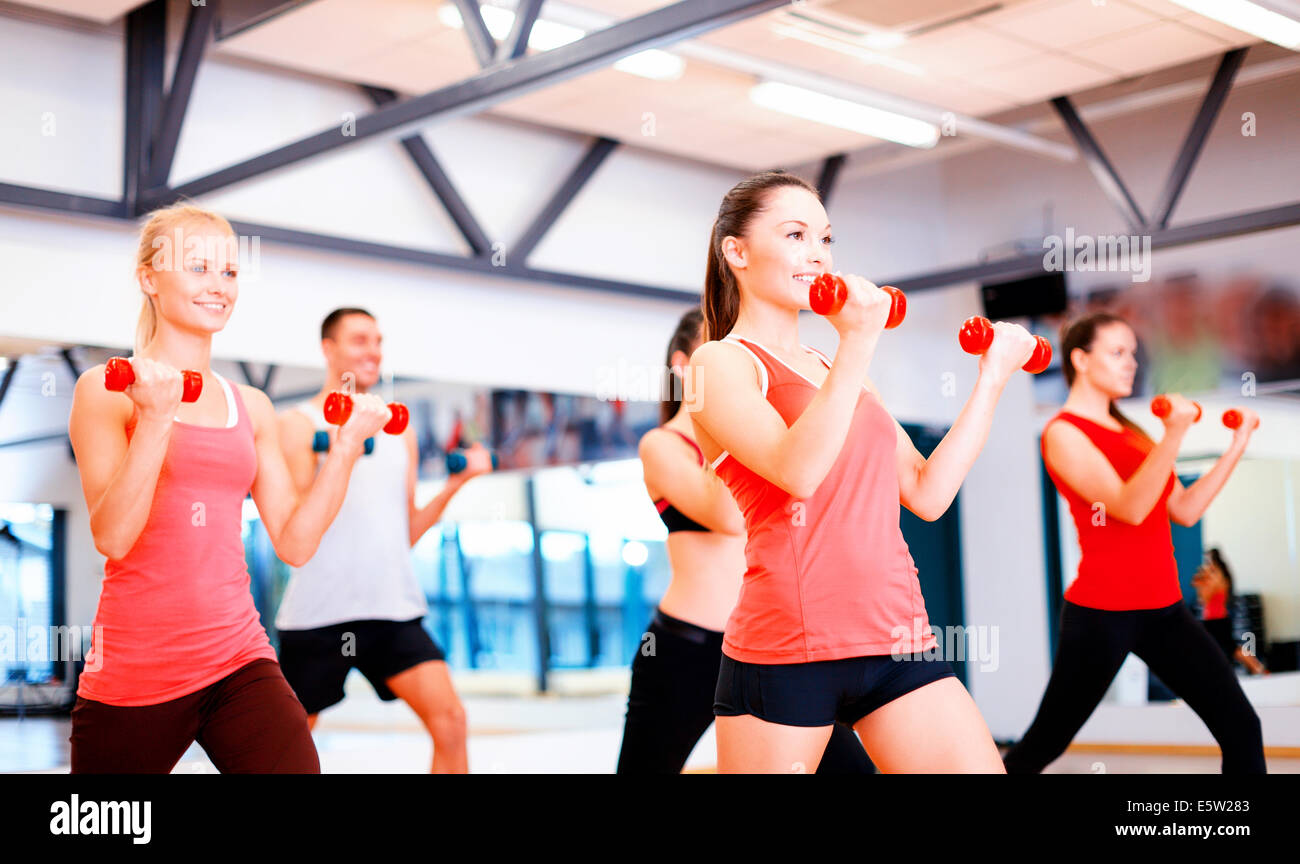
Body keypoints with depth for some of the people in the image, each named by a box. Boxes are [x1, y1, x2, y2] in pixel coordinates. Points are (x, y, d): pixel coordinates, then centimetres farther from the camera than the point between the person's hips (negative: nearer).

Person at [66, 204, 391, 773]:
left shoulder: (251, 407, 11)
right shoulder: (106, 390, -1)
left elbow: (295, 543, 9)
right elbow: (111, 537, -13)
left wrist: (348, 444, 2)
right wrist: (157, 417, -20)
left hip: (239, 662, 3)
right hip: (132, 676, -3)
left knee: (297, 763, -15)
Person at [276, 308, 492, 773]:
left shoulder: (400, 432, 15)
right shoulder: (298, 424, 0)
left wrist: (457, 482, 4)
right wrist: (336, 456, -20)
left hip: (394, 608, 4)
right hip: (318, 609, -4)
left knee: (449, 718, -11)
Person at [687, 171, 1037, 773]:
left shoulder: (838, 371, 20)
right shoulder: (722, 362, 0)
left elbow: (927, 493, 14)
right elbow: (797, 472, -19)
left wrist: (992, 378, 16)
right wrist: (857, 344, -22)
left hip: (898, 639, 6)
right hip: (786, 649, -6)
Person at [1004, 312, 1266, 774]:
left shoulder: (1129, 432, 14)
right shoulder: (1063, 433, -9)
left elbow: (1185, 510, 14)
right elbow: (1129, 508, -22)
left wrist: (1237, 445, 12)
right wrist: (1174, 434, -32)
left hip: (1163, 609, 7)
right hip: (1102, 613, -7)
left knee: (1241, 727, 1)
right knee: (1043, 744, 2)